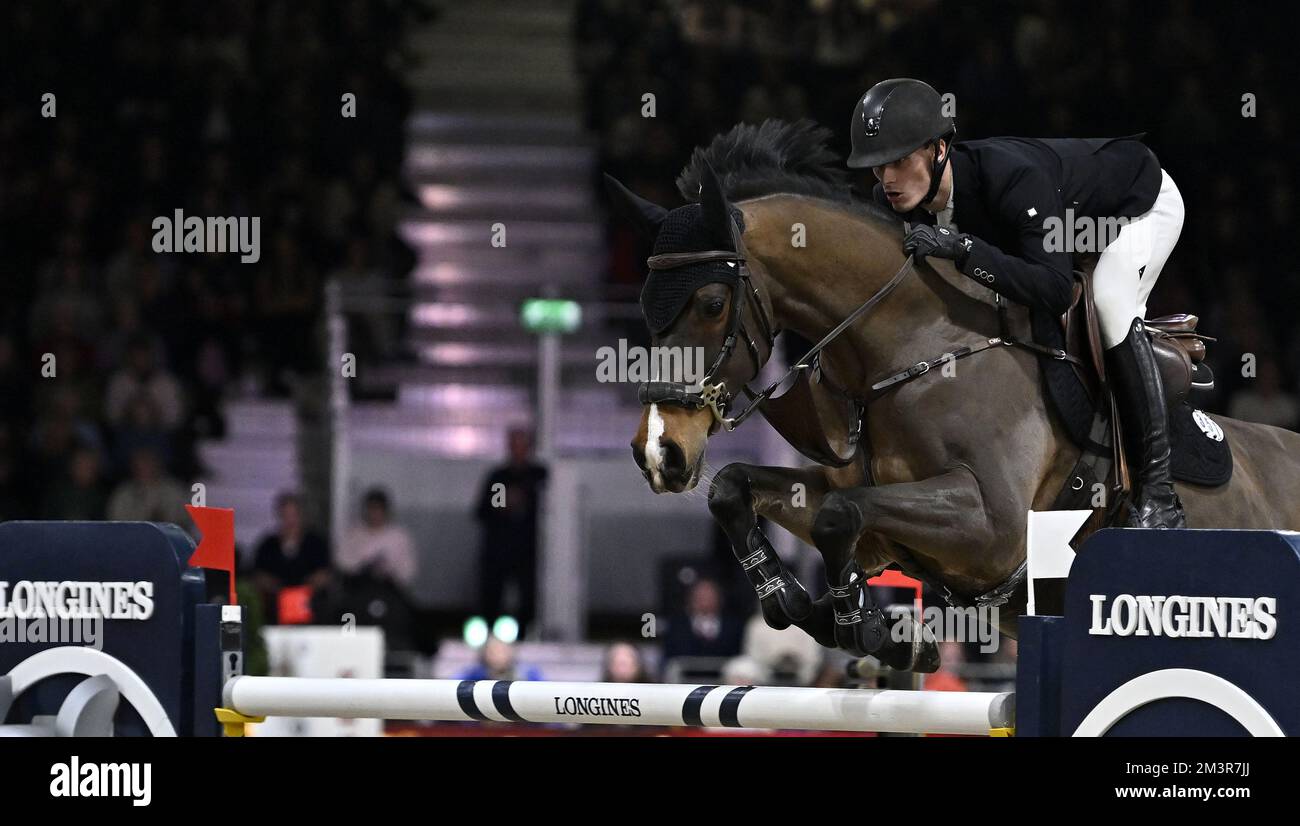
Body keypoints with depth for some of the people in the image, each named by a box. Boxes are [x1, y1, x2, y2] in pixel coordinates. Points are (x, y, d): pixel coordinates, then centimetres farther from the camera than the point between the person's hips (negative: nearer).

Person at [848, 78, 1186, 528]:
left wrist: (963, 249, -59)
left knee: (1110, 302, -31)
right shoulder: (893, 200, -24)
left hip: (1141, 200, -8)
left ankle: (1159, 494, -28)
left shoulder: (1009, 177, -45)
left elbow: (1055, 289, -51)